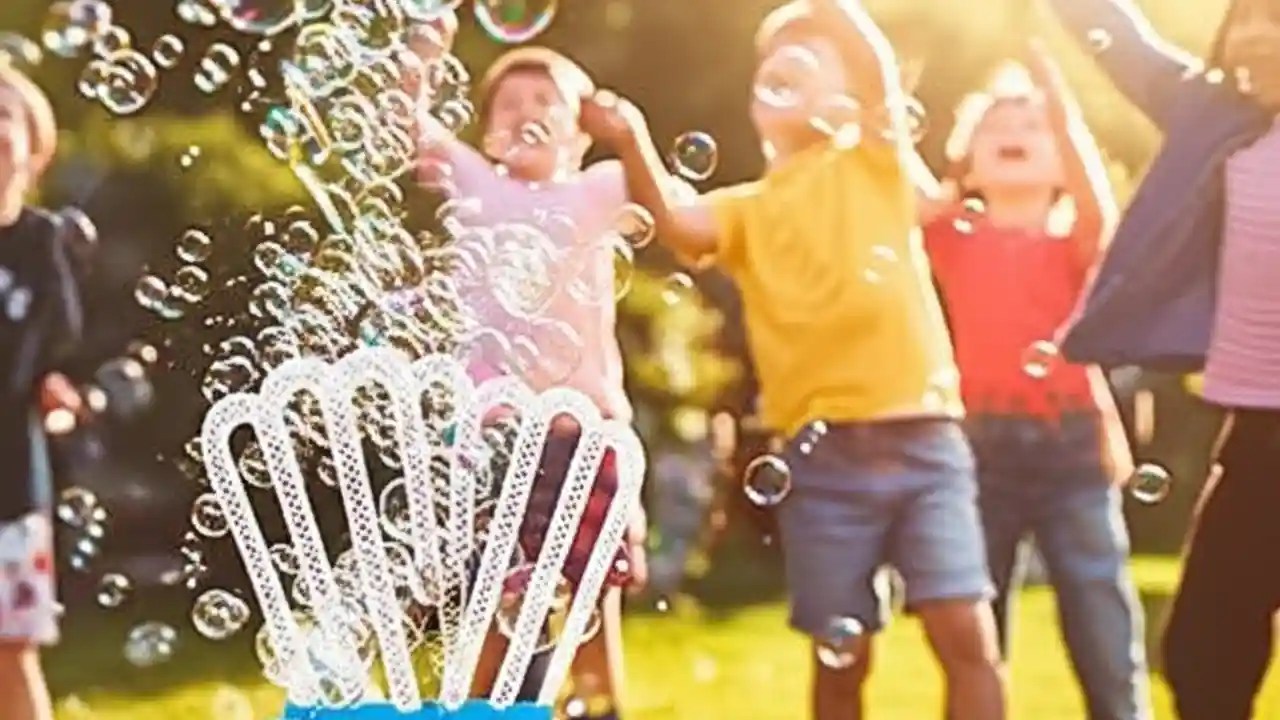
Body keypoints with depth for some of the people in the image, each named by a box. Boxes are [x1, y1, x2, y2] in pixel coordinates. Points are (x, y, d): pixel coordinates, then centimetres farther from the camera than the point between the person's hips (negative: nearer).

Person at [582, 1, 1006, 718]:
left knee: (968, 635, -8)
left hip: (922, 440, -1)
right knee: (841, 655, 6)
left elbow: (880, 69, -6)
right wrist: (633, 142, -24)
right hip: (824, 456, 1)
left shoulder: (874, 165, 12)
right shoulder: (745, 209, 14)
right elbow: (679, 224, -8)